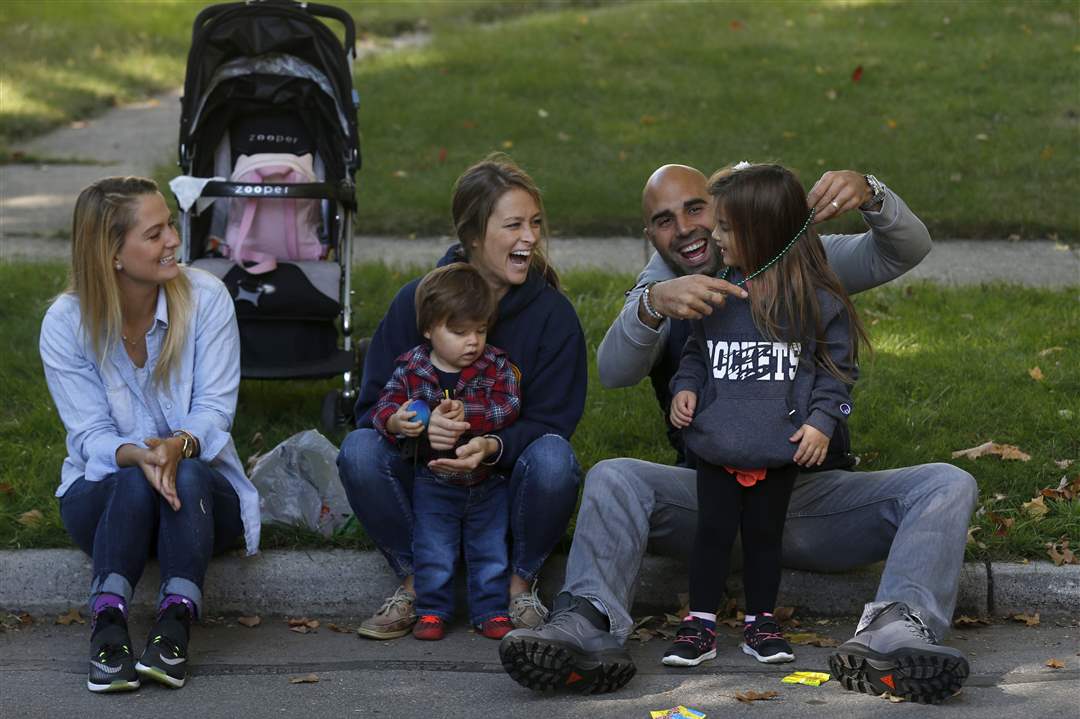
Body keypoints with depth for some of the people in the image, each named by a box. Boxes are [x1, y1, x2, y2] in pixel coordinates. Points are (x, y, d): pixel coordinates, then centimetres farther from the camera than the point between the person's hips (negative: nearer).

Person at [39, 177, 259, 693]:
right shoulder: (66, 322, -9)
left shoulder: (205, 299, -8)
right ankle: (107, 624, -42)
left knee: (186, 474, -34)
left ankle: (175, 625, -42)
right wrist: (136, 456, -36)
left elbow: (214, 409, -12)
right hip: (105, 493, 0)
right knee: (134, 482, -35)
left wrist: (179, 446, -36)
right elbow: (90, 434, -12)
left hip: (201, 491, 0)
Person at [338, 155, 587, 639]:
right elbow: (372, 404, -6)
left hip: (509, 479, -1)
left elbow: (550, 421, -10)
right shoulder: (416, 301, -5)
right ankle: (414, 584, -6)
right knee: (359, 450, -27)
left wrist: (493, 447, -32)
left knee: (552, 457, -33)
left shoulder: (552, 313, -7)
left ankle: (520, 586, -7)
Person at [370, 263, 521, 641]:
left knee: (490, 550, 8)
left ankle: (490, 610, 20)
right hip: (434, 480, -1)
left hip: (487, 480, 1)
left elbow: (508, 407, -18)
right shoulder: (410, 368, -8)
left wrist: (467, 414, -33)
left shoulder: (496, 365, -7)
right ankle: (432, 610, 19)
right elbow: (384, 405, -9)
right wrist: (395, 421, -33)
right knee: (433, 551, 5)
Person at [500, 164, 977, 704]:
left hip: (813, 489, 0)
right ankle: (589, 632, -46)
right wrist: (653, 305, -35)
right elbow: (614, 372, -12)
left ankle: (892, 635, -46)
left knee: (947, 486, -23)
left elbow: (906, 251, -4)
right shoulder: (659, 289, 8)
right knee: (611, 478, -26)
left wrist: (869, 195, -27)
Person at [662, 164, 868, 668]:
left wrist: (821, 420, -10)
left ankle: (760, 622, 25)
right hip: (716, 446, 2)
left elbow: (838, 366, 0)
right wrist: (685, 387, -3)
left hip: (781, 450, -2)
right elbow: (695, 353, 15)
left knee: (764, 533, 11)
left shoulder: (815, 299, -6)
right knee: (713, 531, 5)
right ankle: (700, 625, 14)